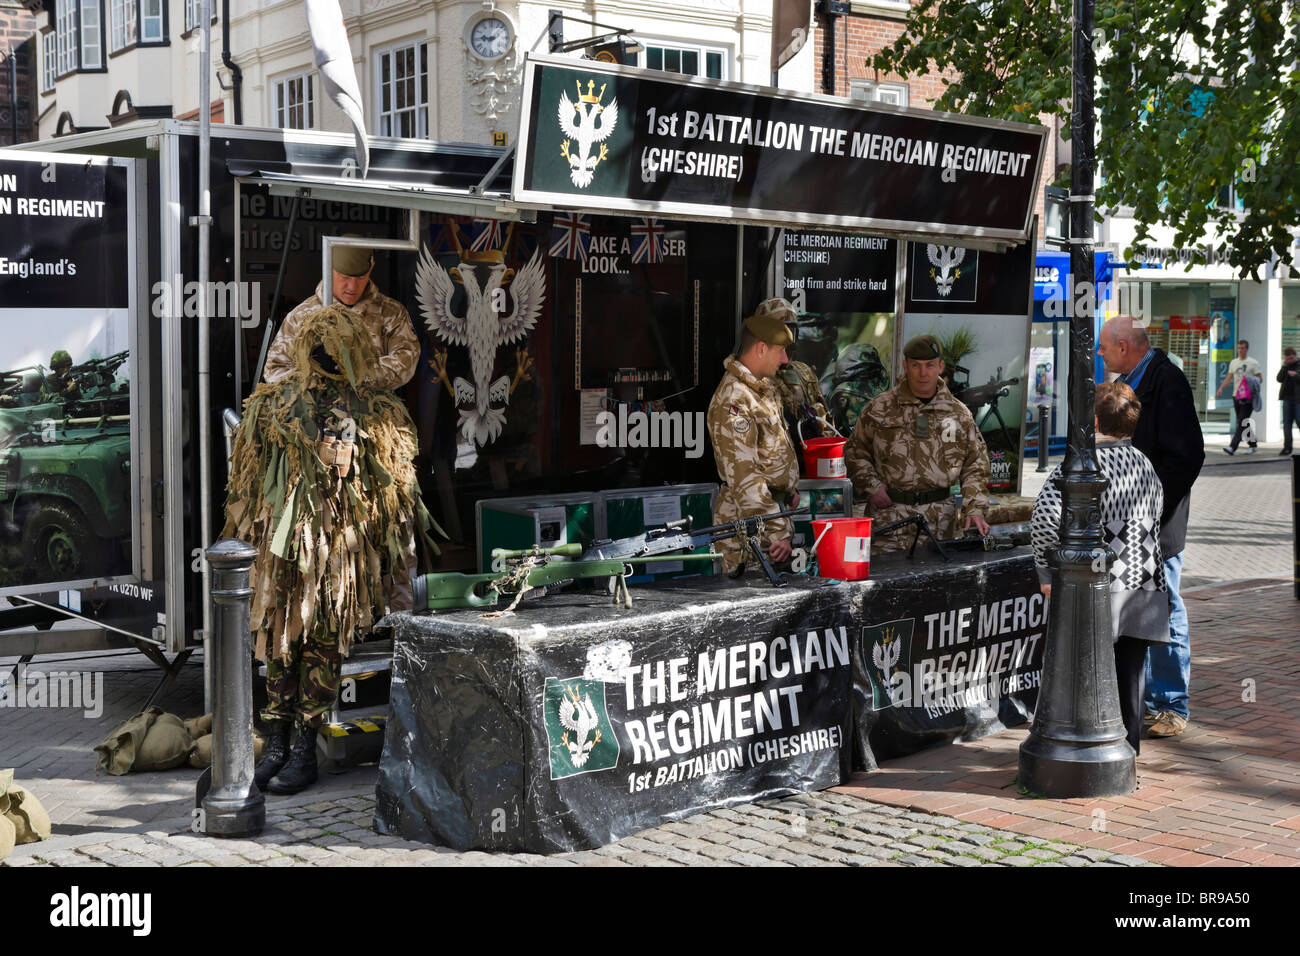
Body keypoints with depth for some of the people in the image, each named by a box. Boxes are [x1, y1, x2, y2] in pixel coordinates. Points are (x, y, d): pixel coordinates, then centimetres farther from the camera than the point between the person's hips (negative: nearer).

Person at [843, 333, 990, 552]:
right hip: (890, 513, -2)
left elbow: (975, 466, 10)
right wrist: (871, 486, -3)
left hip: (942, 517, 2)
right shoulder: (879, 408, 5)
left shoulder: (959, 414, 10)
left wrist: (974, 509, -2)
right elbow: (855, 451, 11)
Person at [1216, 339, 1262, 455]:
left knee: (1242, 423, -13)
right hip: (1236, 396, 7)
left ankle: (1232, 447, -22)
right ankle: (1253, 444, 26)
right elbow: (1229, 378, 18)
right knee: (1242, 423, 11)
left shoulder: (1253, 363, -1)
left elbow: (1260, 379, -1)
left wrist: (1253, 381, -21)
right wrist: (1221, 388, 3)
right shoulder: (1233, 362, 16)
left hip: (1248, 397, -7)